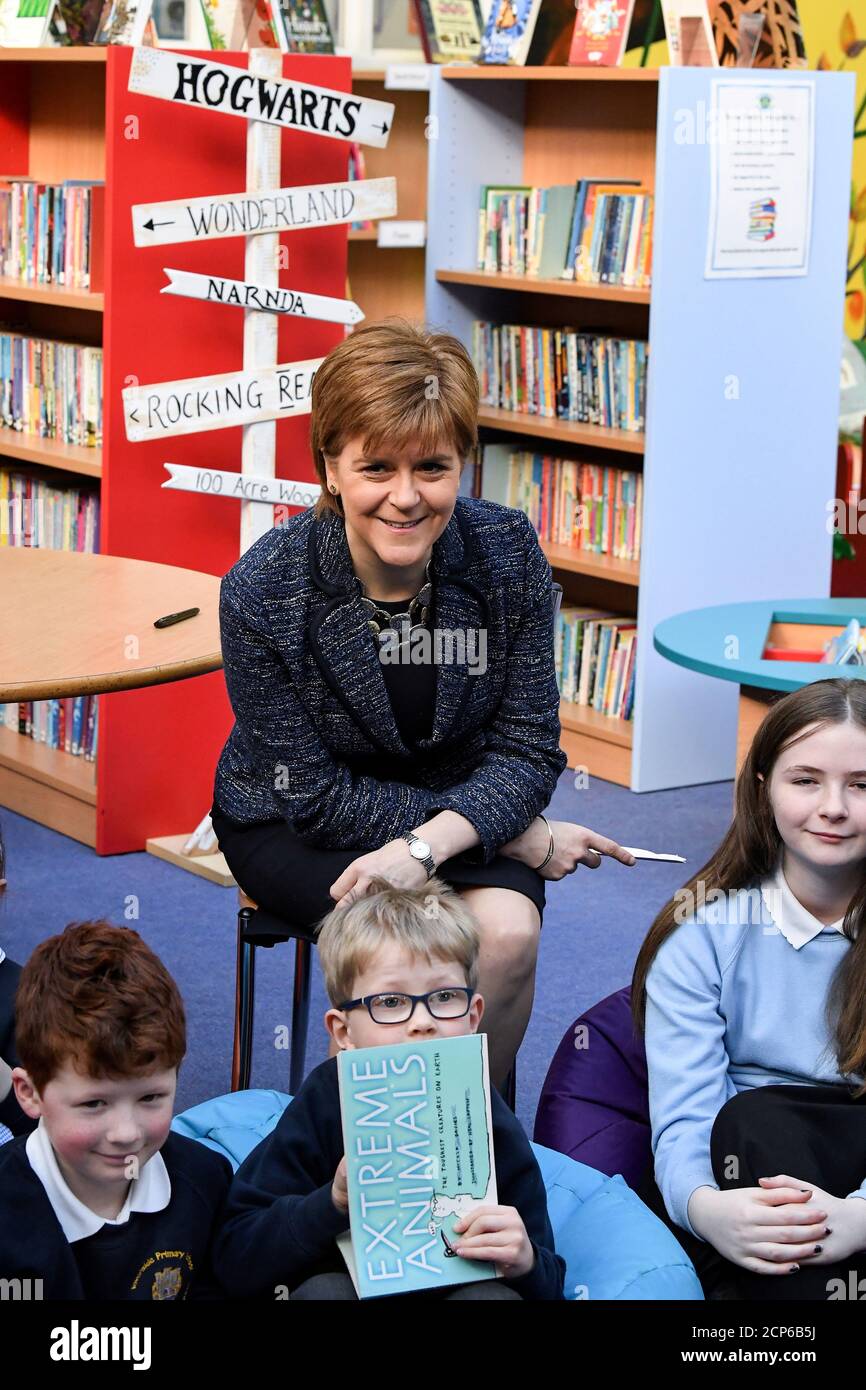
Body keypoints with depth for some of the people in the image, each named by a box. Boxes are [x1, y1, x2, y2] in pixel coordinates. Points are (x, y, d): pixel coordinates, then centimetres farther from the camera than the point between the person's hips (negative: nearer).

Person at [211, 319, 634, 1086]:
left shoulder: (507, 553, -17)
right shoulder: (263, 592, -24)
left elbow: (527, 751, -12)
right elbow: (317, 798, -19)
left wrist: (428, 845, -32)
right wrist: (519, 838, -22)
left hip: (459, 806, 3)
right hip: (294, 824, -2)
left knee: (508, 929, -26)